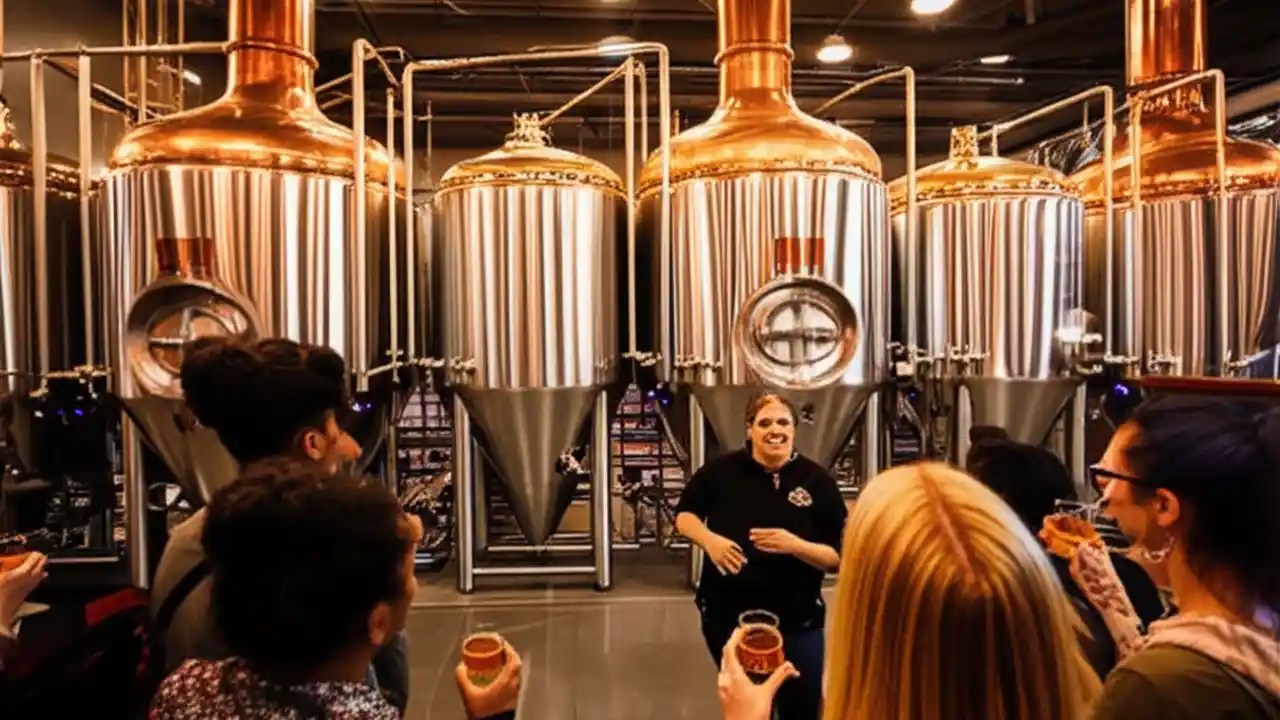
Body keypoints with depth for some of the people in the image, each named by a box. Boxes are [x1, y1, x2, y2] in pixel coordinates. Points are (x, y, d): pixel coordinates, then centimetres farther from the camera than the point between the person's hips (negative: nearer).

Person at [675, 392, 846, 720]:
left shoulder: (817, 481, -9)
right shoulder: (721, 470, -7)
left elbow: (838, 557, -8)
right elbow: (684, 515, 6)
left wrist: (795, 546, -26)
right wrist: (709, 540, -15)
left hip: (796, 623, -1)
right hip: (727, 617, 1)